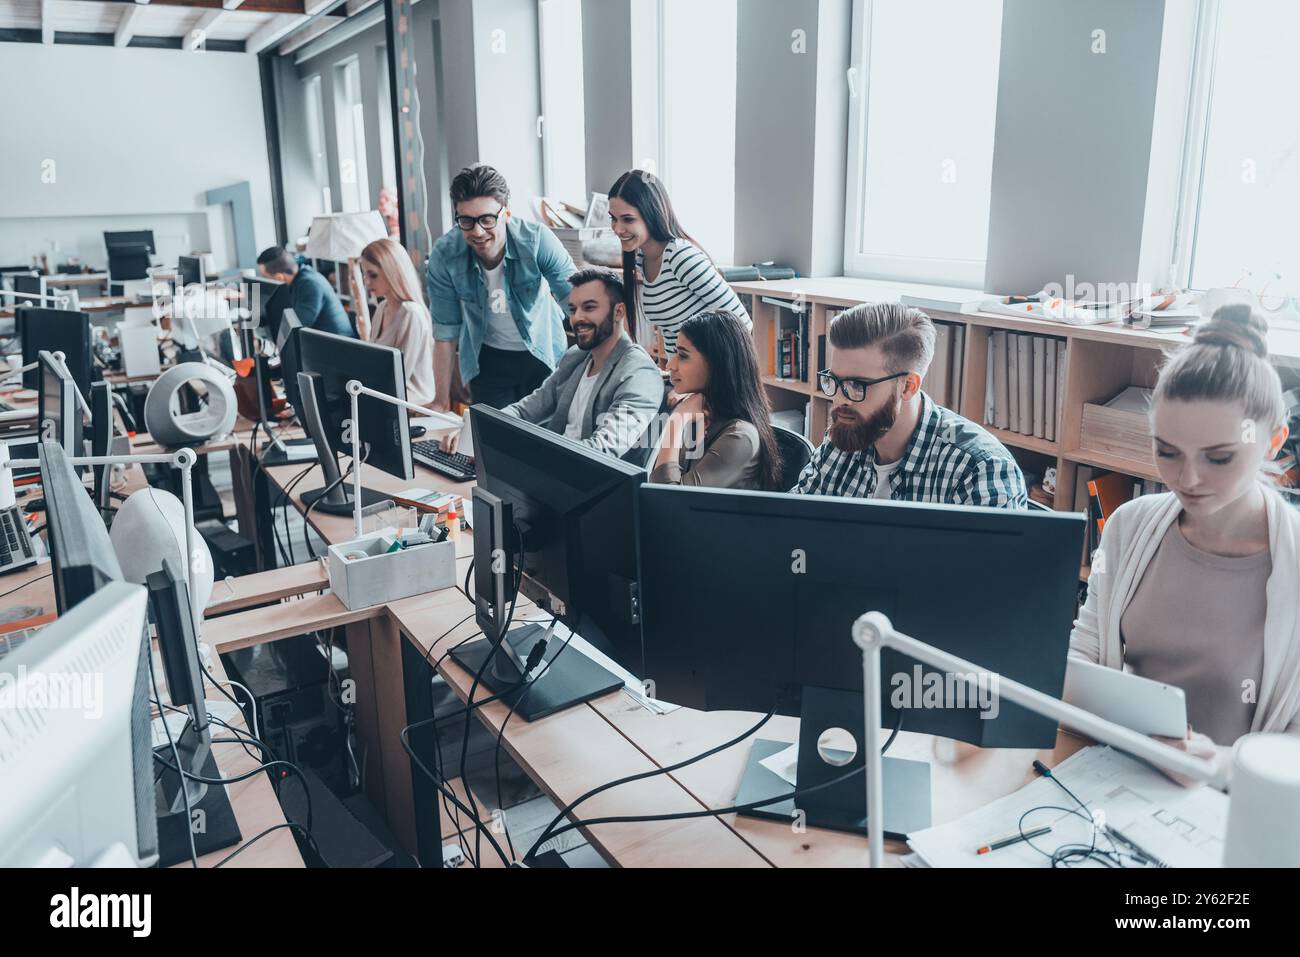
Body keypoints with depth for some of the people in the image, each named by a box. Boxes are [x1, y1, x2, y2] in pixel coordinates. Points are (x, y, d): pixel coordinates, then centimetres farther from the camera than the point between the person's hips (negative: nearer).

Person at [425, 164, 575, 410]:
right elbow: (445, 332, -11)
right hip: (488, 359, 1)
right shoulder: (444, 256, -19)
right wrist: (442, 402, -7)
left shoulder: (538, 240, -25)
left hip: (543, 354, -1)